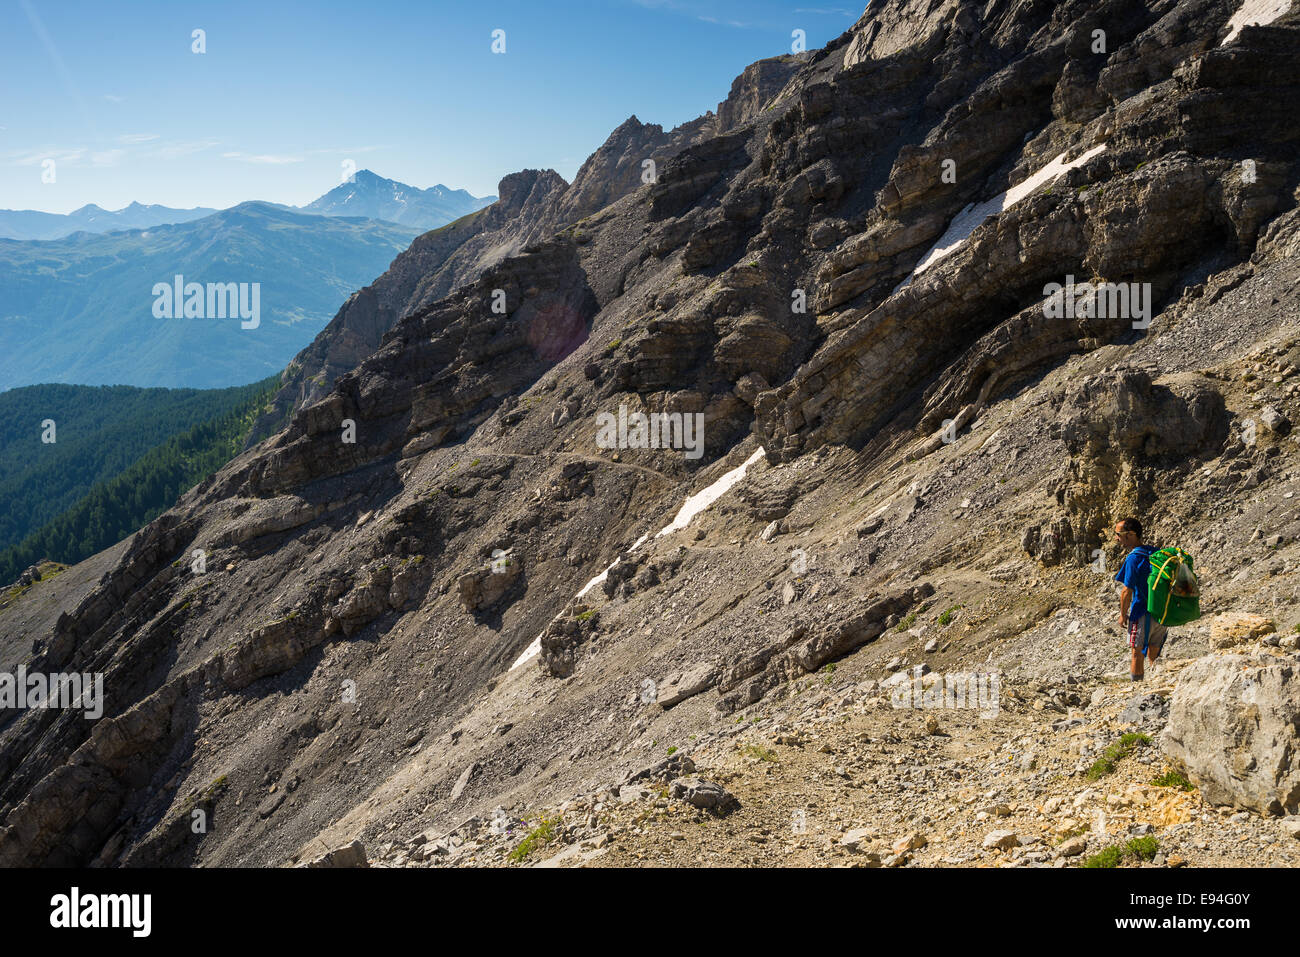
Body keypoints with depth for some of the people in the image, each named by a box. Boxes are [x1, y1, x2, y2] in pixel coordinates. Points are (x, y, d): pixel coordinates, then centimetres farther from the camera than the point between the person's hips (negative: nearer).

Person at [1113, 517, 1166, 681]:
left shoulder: (1133, 558, -16)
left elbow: (1127, 591, -16)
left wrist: (1123, 615, -3)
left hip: (1144, 614, -7)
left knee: (1136, 653, 4)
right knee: (1153, 655, 17)